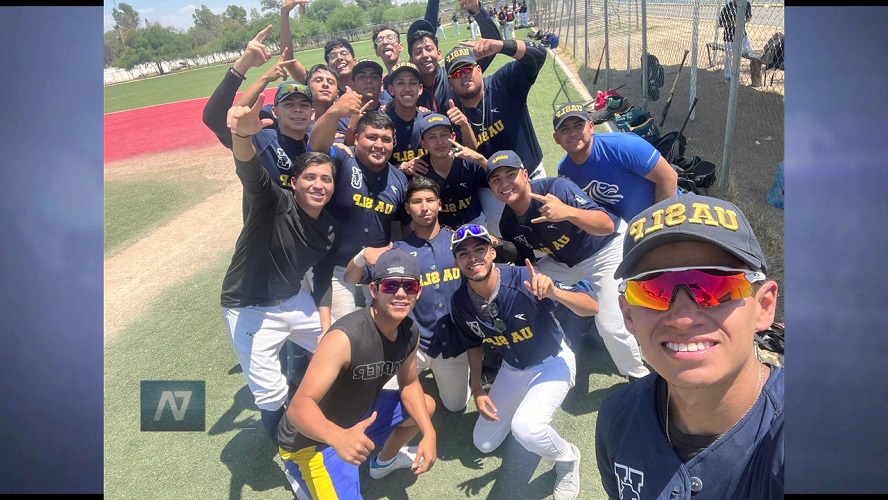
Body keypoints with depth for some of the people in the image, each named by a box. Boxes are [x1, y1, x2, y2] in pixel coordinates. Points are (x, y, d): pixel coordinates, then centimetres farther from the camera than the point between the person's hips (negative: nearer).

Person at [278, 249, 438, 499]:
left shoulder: (410, 332, -10)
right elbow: (299, 406, -39)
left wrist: (429, 434, -9)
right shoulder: (344, 338, -35)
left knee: (426, 405, 16)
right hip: (312, 440, -8)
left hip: (357, 415, 8)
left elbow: (410, 384, 6)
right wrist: (339, 437, -59)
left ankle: (385, 461, 41)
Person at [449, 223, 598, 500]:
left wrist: (553, 292, -50)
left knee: (526, 430, -32)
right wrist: (477, 390, 3)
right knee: (484, 443, 13)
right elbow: (474, 344, 5)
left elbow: (592, 308, -32)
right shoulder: (461, 302, -16)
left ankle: (568, 457, 2)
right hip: (512, 370, 6)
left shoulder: (524, 279, -31)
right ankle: (521, 403, 37)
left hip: (553, 363, -5)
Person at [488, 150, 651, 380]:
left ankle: (639, 377, 12)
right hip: (563, 261, 7)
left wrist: (568, 213, -59)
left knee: (610, 325, -19)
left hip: (608, 247, -6)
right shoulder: (508, 225, -11)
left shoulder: (556, 188, -31)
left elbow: (608, 225, -42)